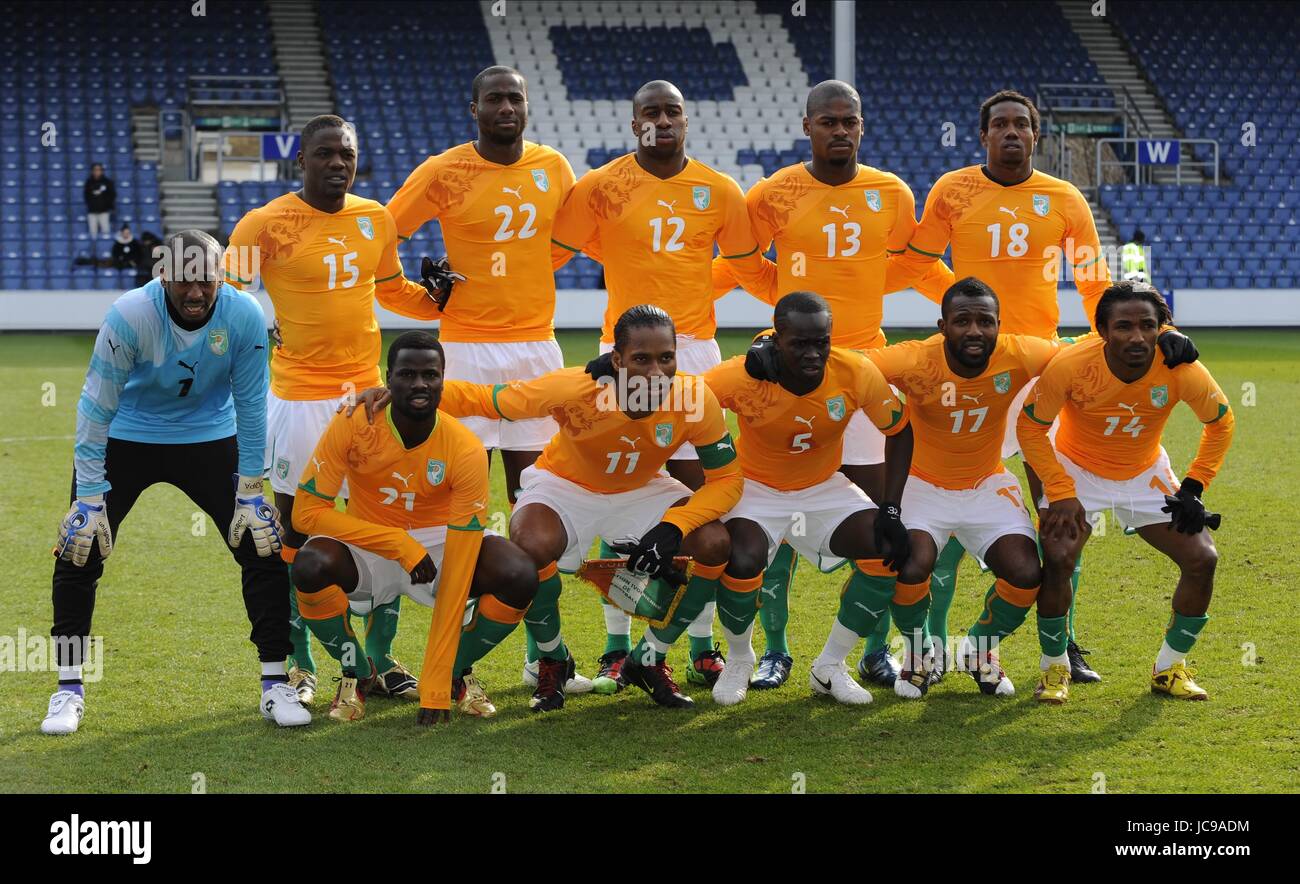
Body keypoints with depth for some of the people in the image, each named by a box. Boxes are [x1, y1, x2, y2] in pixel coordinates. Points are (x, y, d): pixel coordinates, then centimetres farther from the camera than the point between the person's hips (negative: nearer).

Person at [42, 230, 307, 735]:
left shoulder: (244, 317, -22)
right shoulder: (130, 316, -27)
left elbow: (250, 409, -10)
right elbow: (97, 409, -19)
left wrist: (250, 494, -9)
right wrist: (88, 499, -20)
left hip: (209, 438, 2)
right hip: (126, 439, -1)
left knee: (263, 548, -7)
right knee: (80, 549, -10)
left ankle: (276, 686, 5)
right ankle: (69, 689, 6)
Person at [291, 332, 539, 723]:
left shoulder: (465, 450, -23)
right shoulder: (353, 425, -20)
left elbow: (458, 573, -24)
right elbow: (306, 511, -19)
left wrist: (435, 687, -27)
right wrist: (399, 543, -29)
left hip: (440, 544, 0)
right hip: (368, 548, 0)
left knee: (520, 578, -28)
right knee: (310, 567, -33)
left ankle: (459, 671, 3)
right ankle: (356, 674, -3)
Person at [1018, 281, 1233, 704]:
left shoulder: (1181, 370, -26)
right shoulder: (1070, 366, -31)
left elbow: (1220, 422, -6)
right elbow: (1030, 427, -16)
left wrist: (1193, 489, -10)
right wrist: (1061, 492, -22)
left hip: (1146, 475, 3)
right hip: (1077, 471, -2)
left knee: (1203, 559, -9)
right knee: (1057, 558, -23)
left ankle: (1170, 667, 12)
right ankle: (1054, 668, 0)